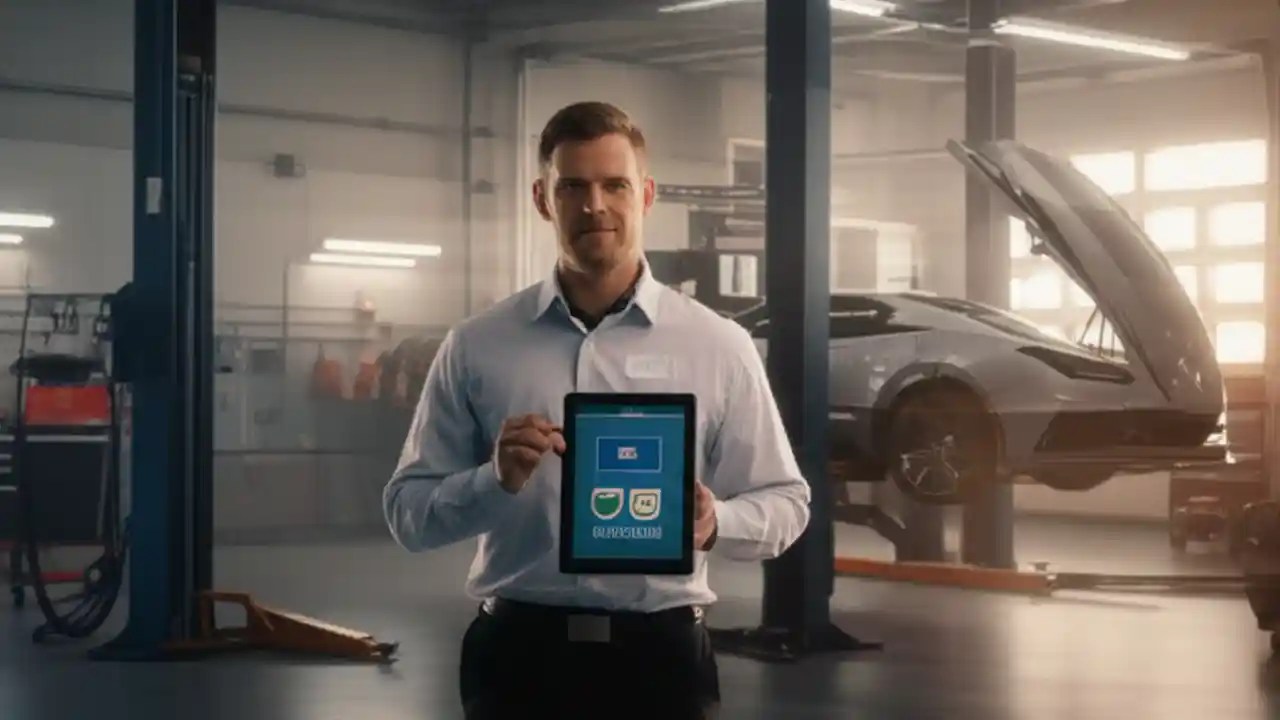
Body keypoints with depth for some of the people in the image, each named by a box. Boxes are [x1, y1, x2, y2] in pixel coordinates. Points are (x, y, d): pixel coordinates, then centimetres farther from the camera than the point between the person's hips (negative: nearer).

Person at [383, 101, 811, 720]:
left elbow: (783, 500, 5)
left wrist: (714, 522, -16)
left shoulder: (718, 346, 2)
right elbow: (408, 511, 4)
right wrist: (496, 479, -15)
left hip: (660, 653, 0)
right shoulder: (477, 347, 3)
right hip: (518, 654, 0)